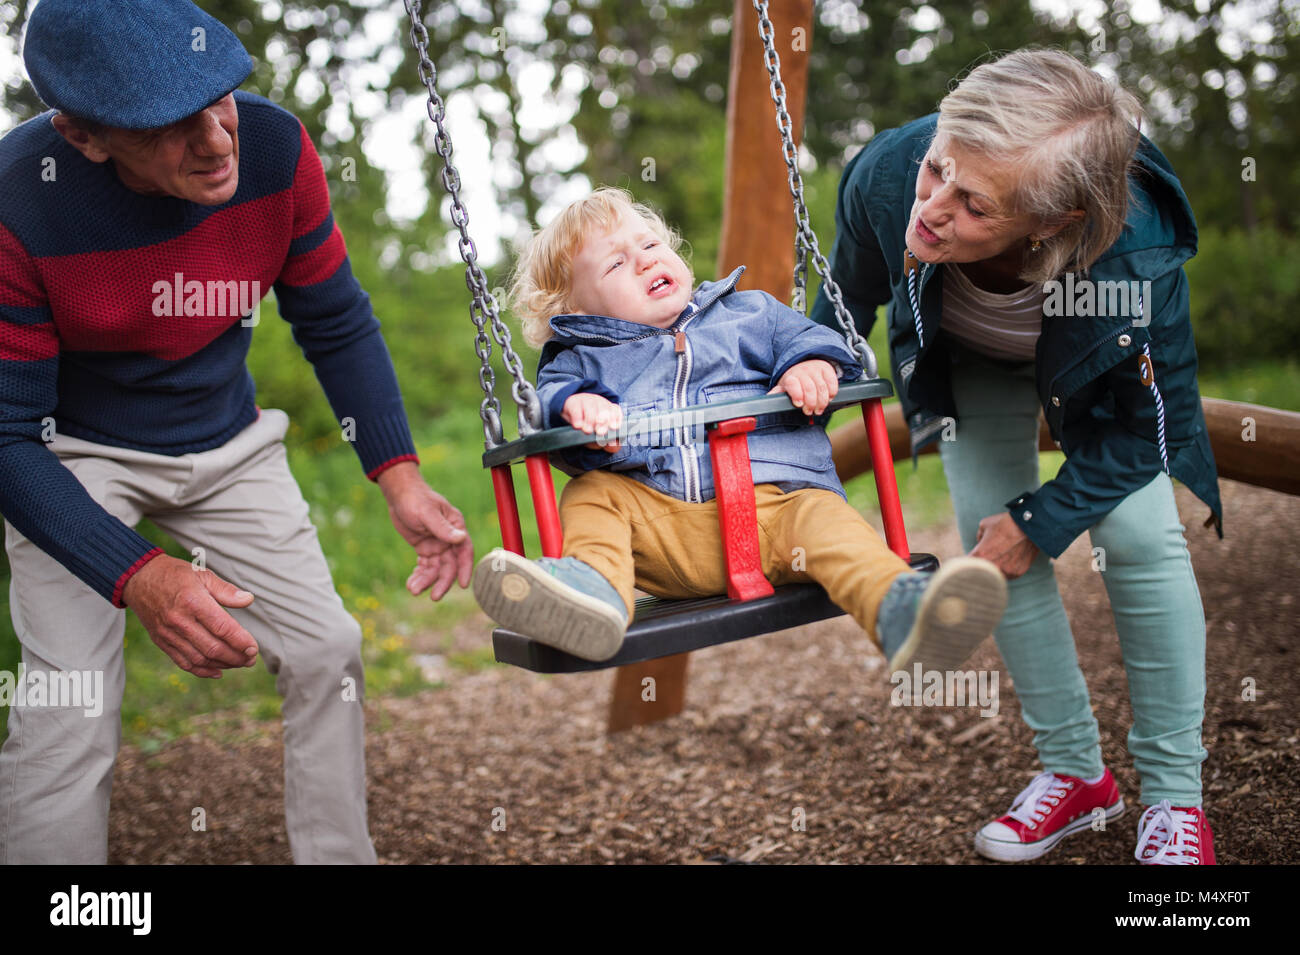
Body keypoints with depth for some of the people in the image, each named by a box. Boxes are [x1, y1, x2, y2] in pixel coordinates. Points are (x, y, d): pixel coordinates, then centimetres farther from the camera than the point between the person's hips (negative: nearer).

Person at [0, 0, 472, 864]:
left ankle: (340, 856, 21)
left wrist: (401, 478, -16)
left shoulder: (274, 147, -20)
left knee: (328, 652, 0)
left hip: (226, 444, 4)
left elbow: (337, 324, -5)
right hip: (77, 459, -3)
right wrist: (137, 577, -37)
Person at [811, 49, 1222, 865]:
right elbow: (846, 306, -14)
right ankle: (1076, 772, 10)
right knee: (993, 533, -7)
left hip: (1096, 364, -2)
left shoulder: (1138, 261, -45)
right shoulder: (885, 174, -39)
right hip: (971, 360, 2)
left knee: (1138, 537, -12)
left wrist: (1043, 520, -20)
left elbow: (1145, 424, -24)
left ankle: (1175, 792, 6)